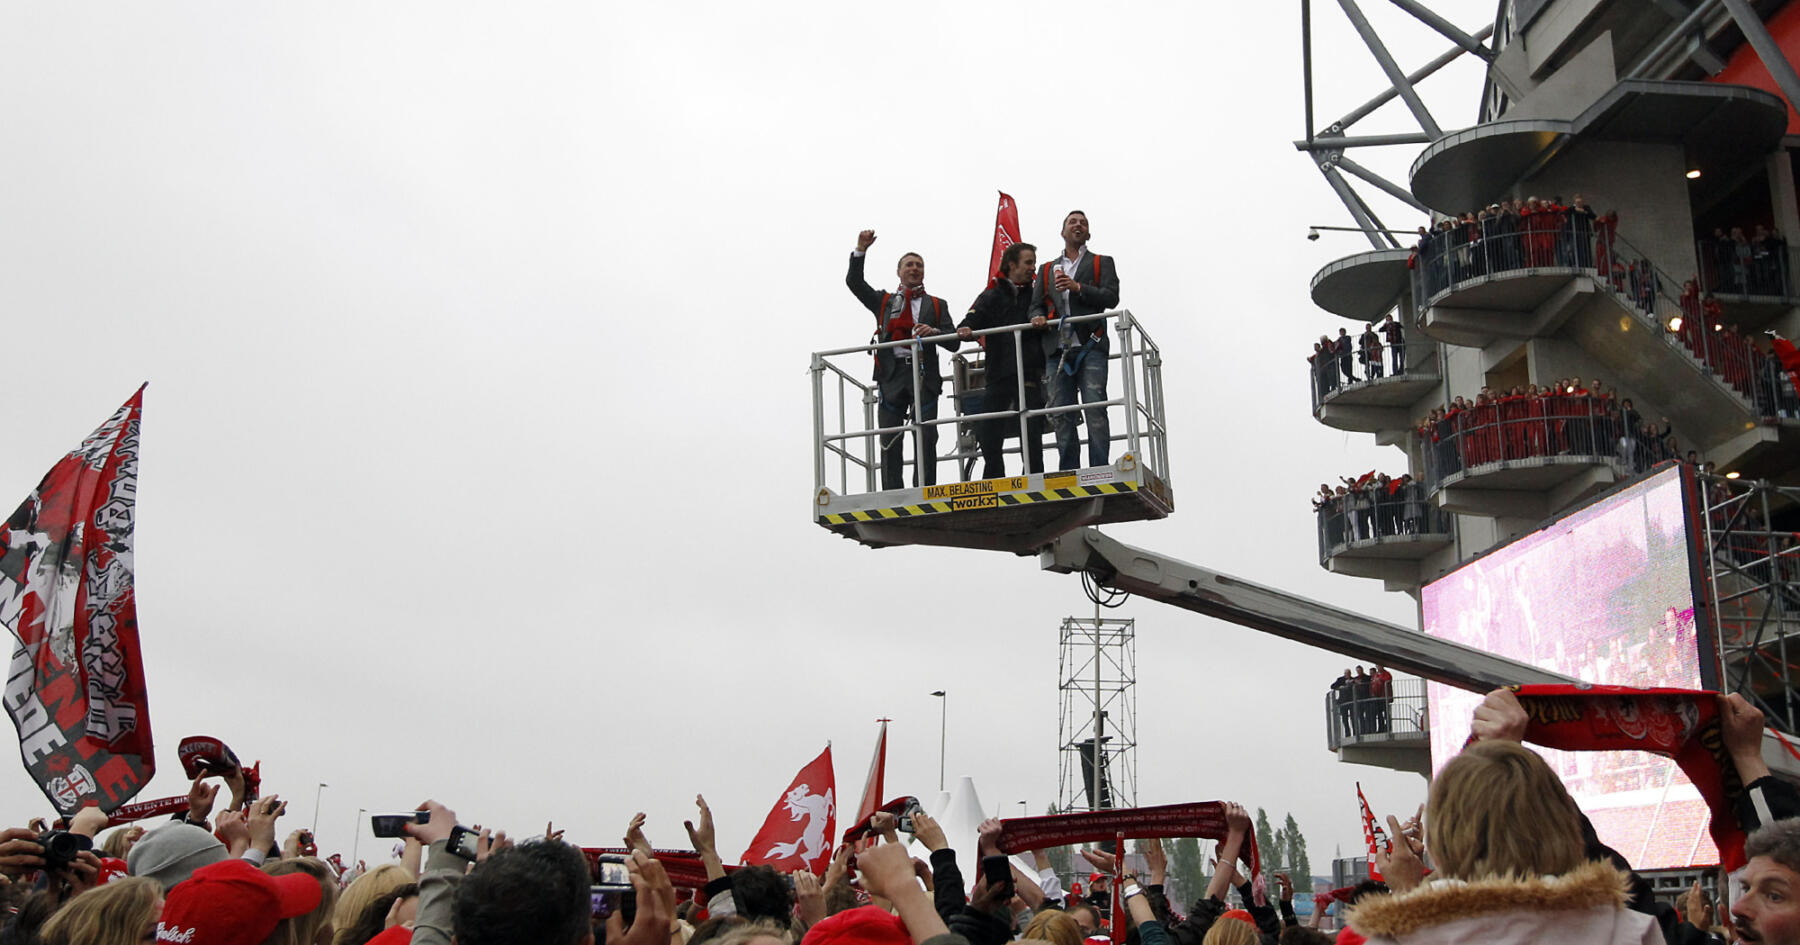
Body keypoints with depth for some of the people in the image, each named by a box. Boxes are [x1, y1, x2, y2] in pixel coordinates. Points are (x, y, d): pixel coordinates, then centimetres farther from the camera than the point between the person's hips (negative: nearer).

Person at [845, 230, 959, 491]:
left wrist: (934, 331, -11)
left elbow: (953, 343, 10)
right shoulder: (884, 301, 22)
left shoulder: (937, 305, 19)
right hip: (892, 374, 1)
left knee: (926, 438, -7)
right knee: (890, 441, -4)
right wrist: (860, 251, -1)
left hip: (924, 374, 0)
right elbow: (854, 282, 10)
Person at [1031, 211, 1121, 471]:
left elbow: (1111, 298, 1)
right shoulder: (1047, 270, 25)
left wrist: (1077, 287, -10)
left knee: (1095, 410, -14)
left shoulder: (1102, 263, 16)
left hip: (1089, 346, -3)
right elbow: (1036, 305, 19)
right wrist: (1038, 318, -4)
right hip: (1057, 350, 3)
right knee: (1060, 415, -3)